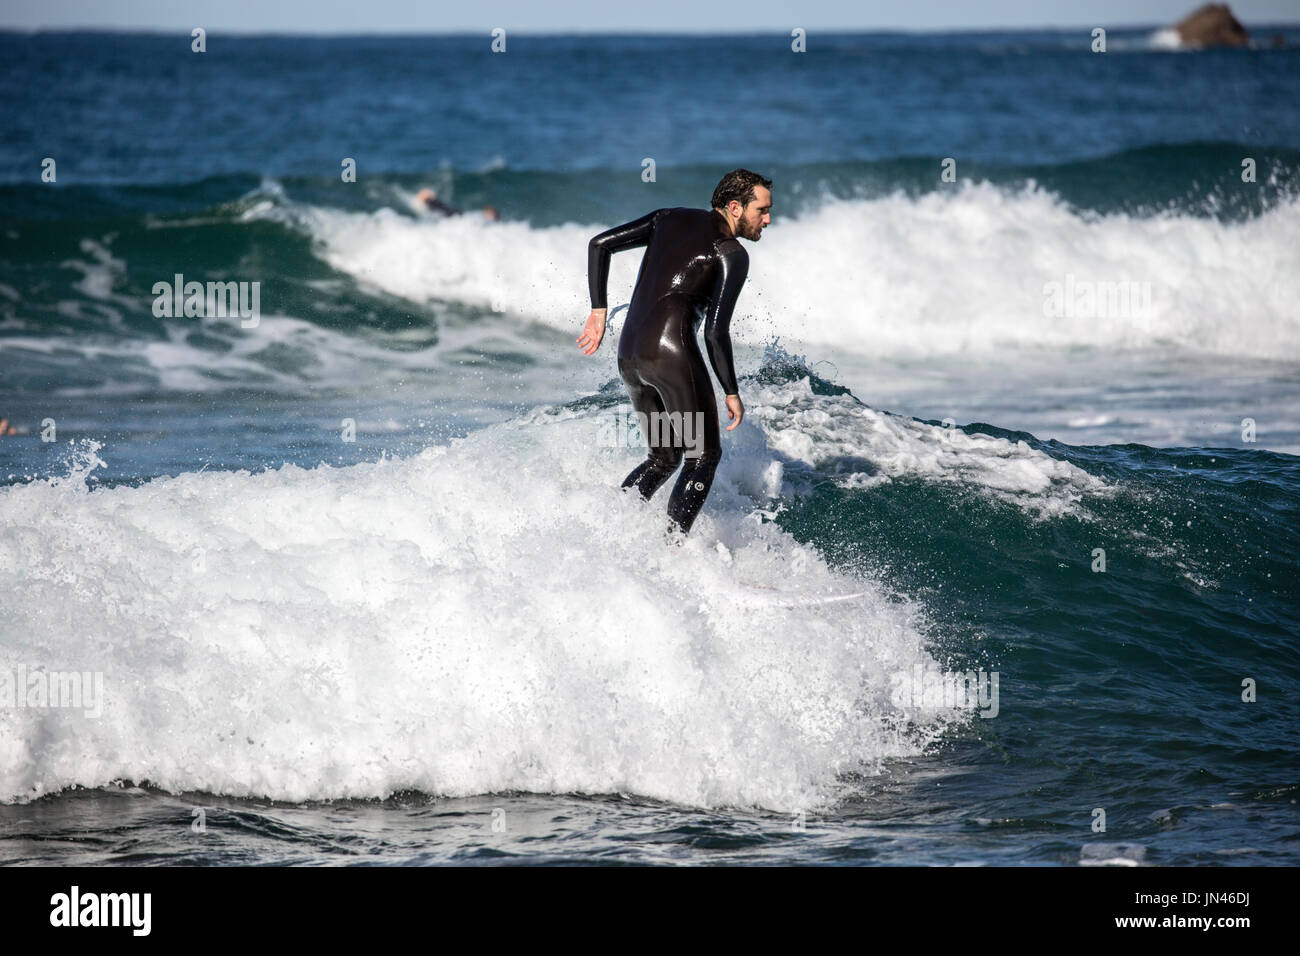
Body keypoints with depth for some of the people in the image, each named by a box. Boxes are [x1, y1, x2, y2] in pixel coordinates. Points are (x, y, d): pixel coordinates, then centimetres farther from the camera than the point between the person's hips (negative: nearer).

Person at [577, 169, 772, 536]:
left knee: (665, 456, 20)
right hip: (672, 351, -7)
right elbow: (715, 332, -10)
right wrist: (732, 393, -1)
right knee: (704, 455, 3)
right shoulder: (732, 254, -2)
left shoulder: (670, 218, 18)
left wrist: (598, 311, 15)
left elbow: (600, 244, 12)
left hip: (629, 355, 7)